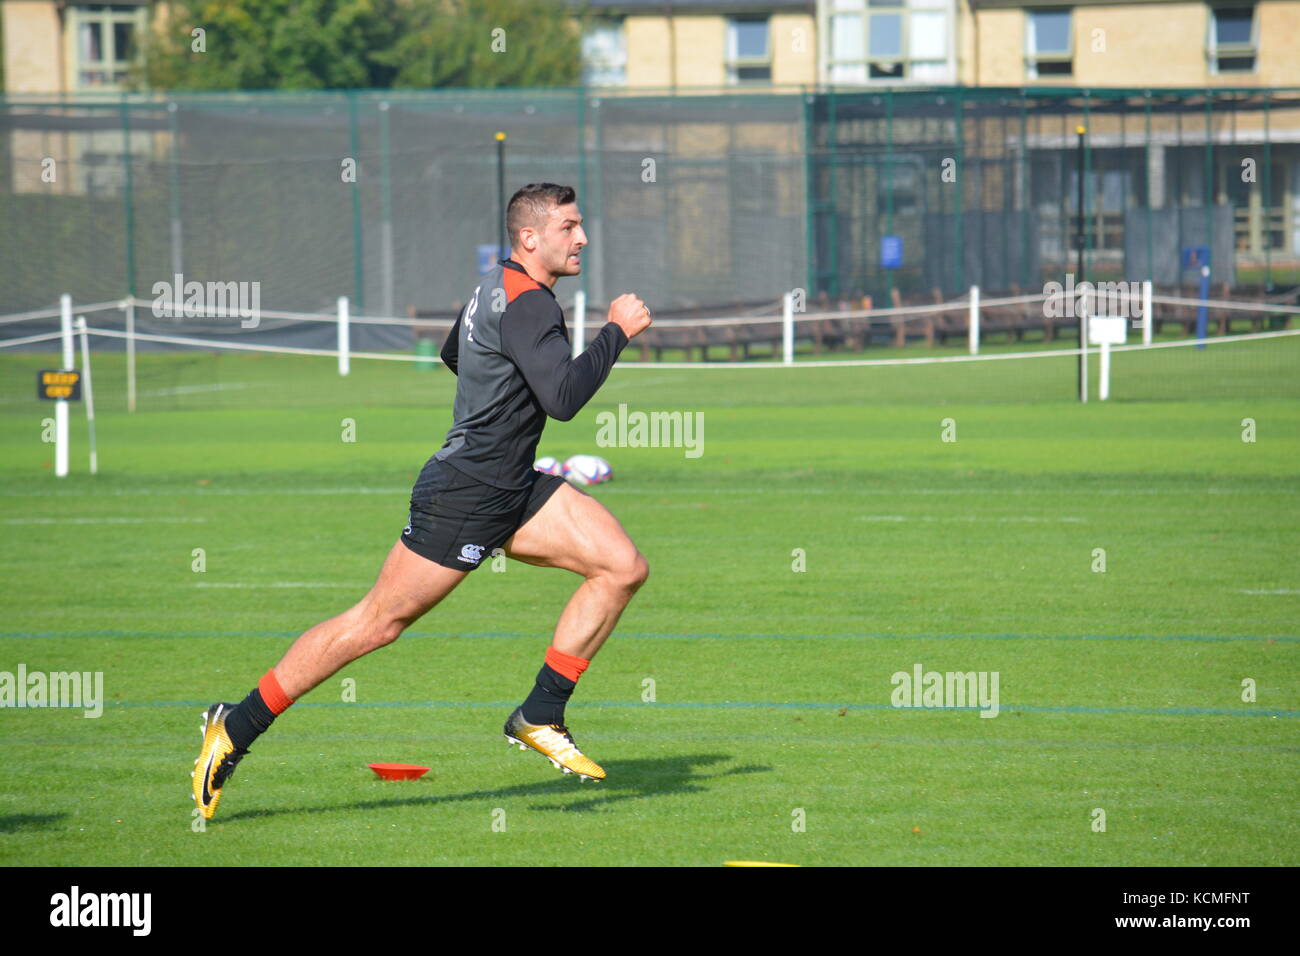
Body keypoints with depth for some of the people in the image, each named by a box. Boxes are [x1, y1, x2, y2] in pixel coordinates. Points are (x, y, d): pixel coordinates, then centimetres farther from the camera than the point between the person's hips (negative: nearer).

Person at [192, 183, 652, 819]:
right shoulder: (528, 306, -19)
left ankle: (539, 718, 4)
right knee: (378, 623, -4)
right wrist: (617, 331, -19)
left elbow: (453, 354, 29)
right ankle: (235, 729, 7)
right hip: (464, 498, -10)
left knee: (624, 567, -2)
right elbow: (564, 398, -30)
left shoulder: (497, 285, 11)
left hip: (513, 490, 10)